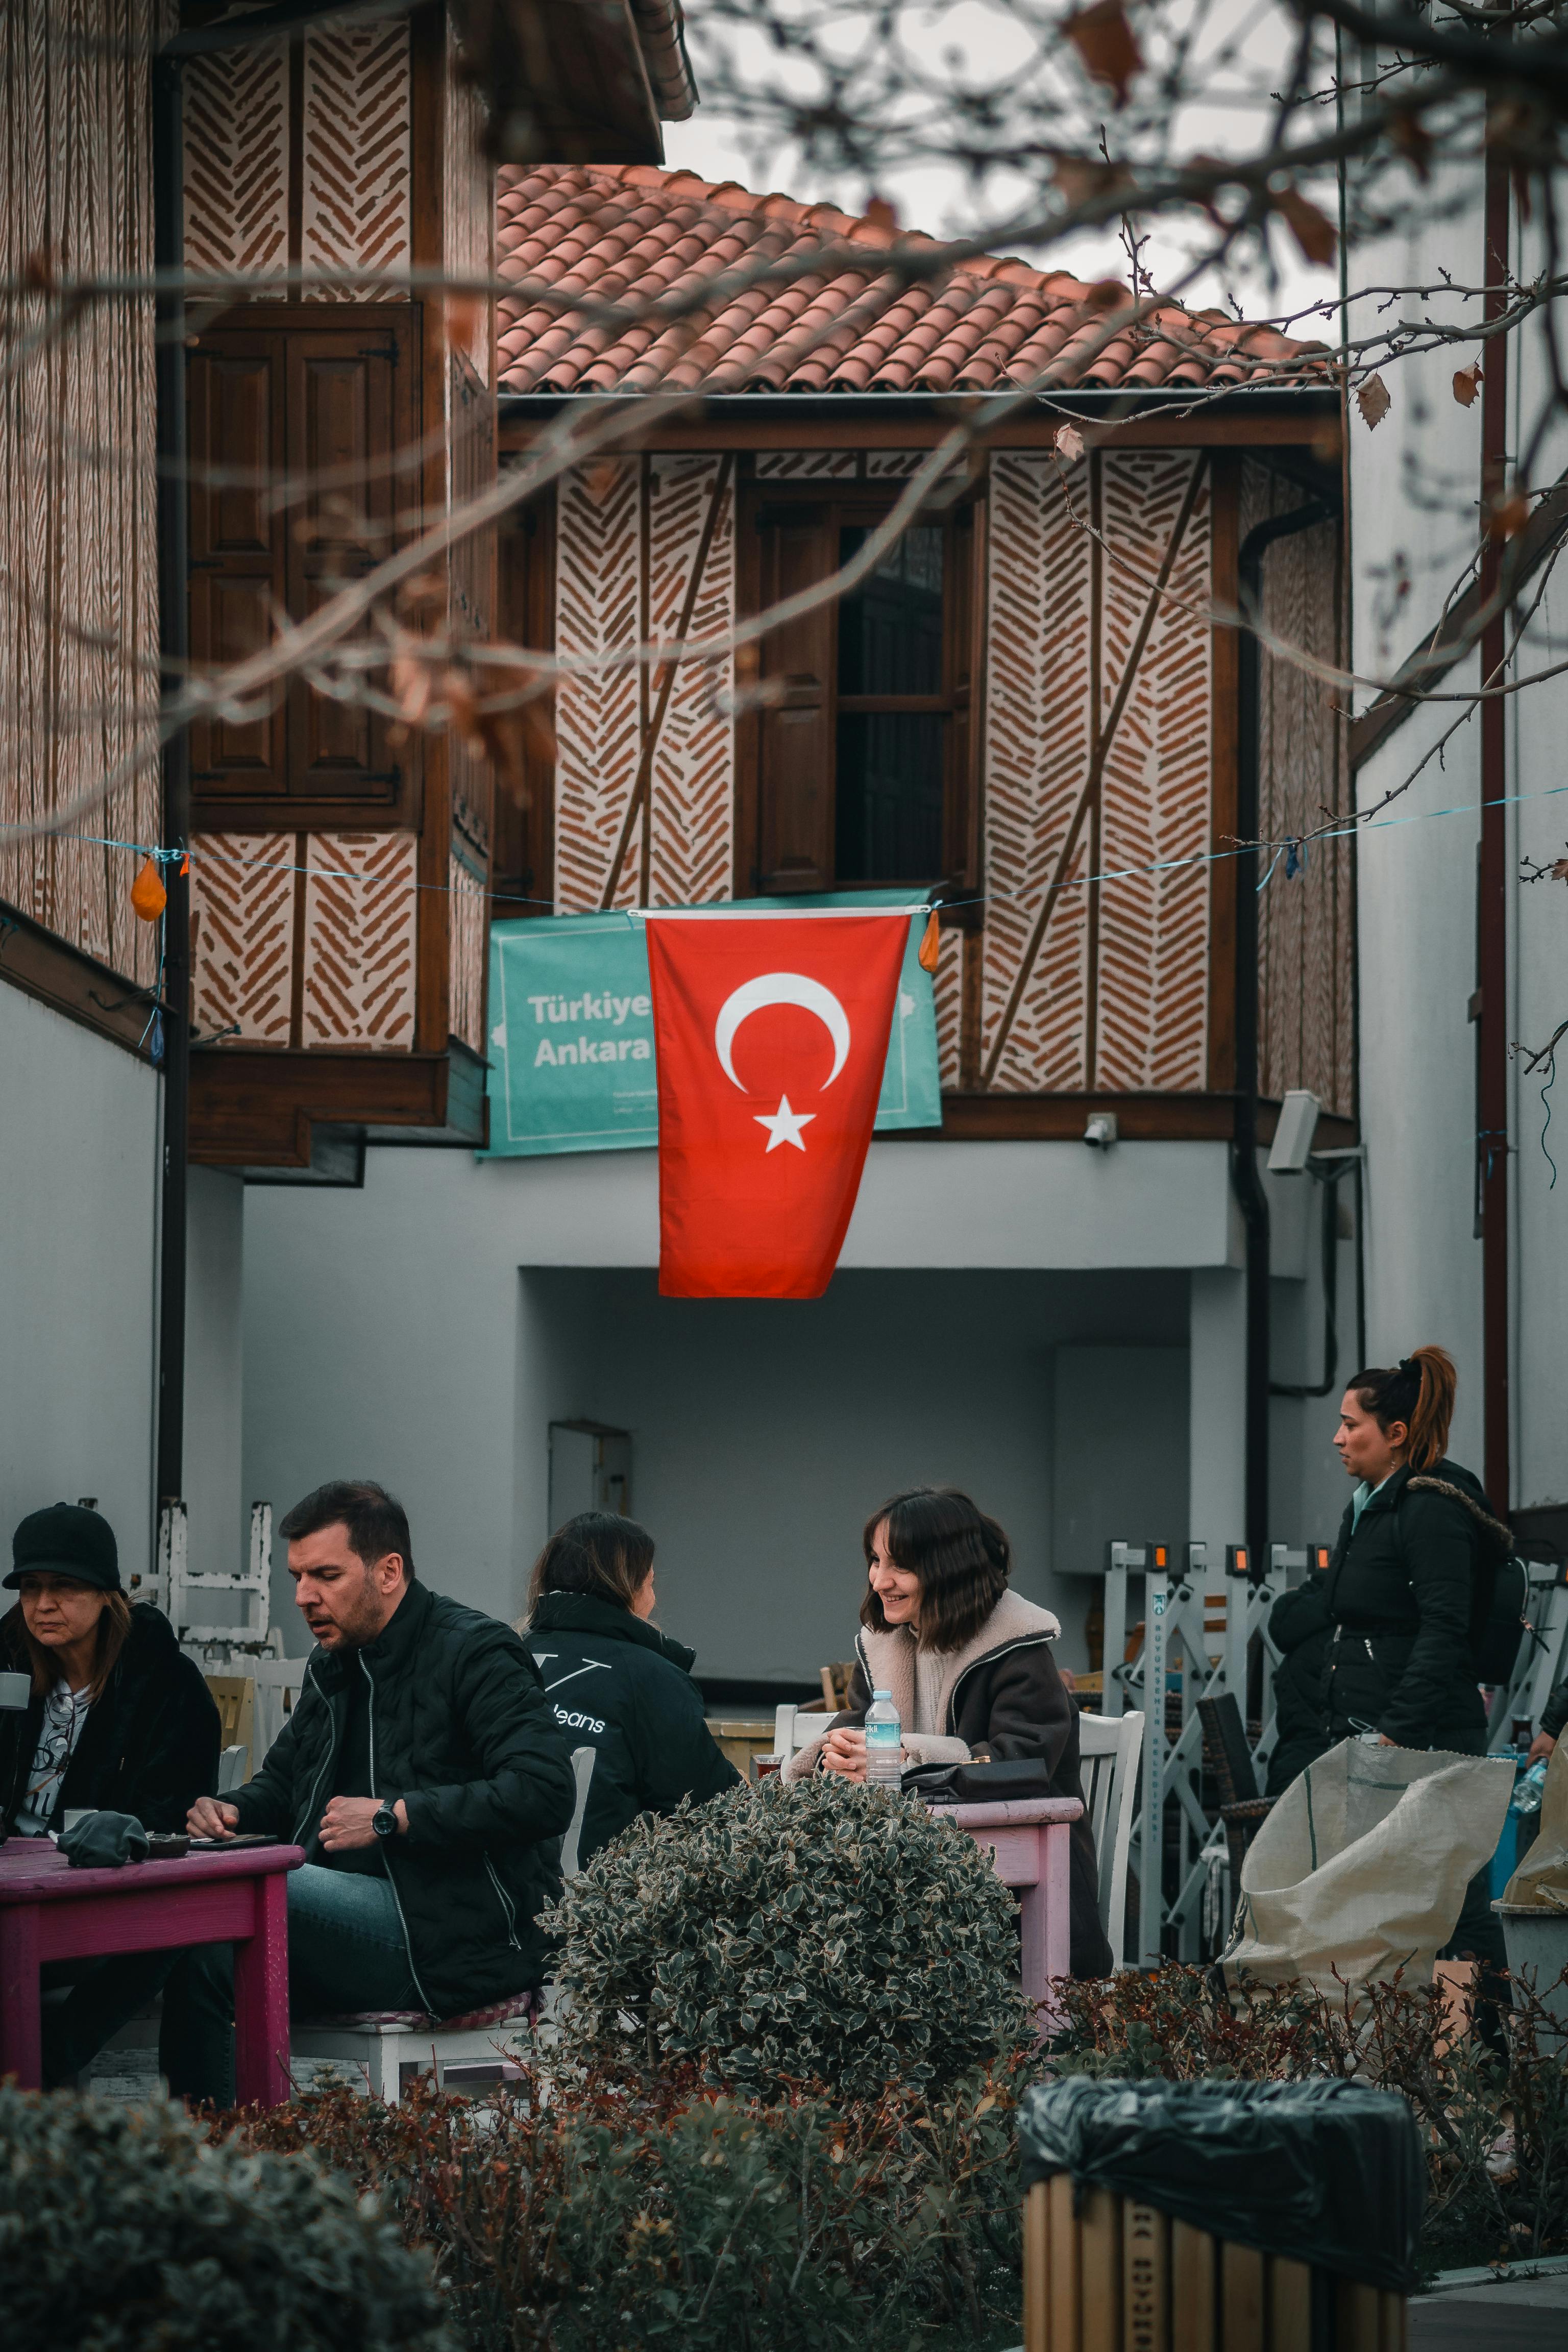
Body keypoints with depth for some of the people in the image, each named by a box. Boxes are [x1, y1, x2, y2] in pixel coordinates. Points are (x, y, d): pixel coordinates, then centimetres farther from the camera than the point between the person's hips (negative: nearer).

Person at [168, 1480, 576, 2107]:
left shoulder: (475, 1654, -7)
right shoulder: (331, 1666, 20)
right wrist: (232, 1811, 9)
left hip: (460, 1943, -8)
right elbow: (282, 1779, 35)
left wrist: (394, 1816, -20)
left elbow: (545, 1794, -20)